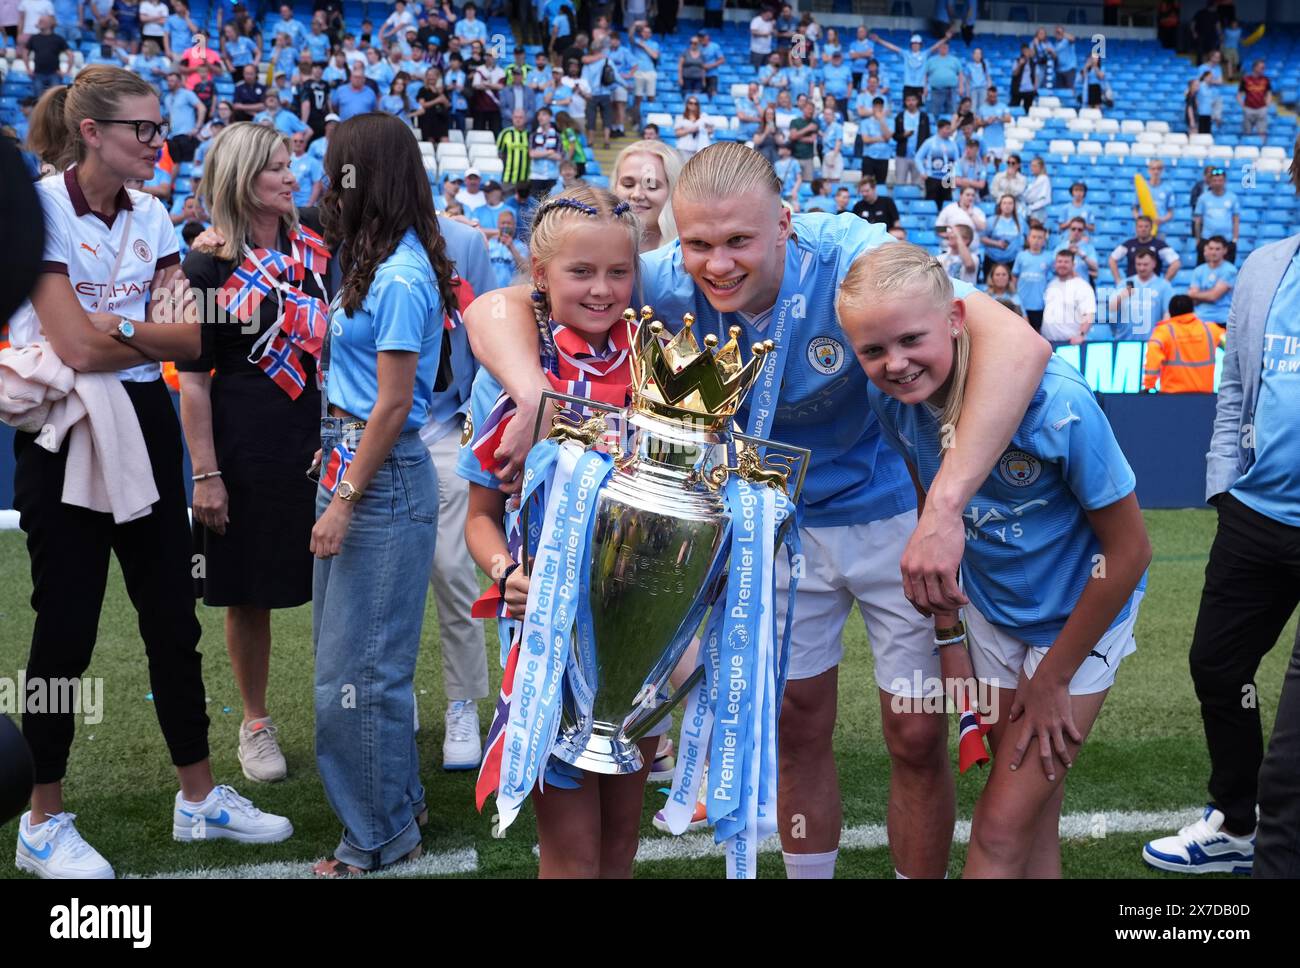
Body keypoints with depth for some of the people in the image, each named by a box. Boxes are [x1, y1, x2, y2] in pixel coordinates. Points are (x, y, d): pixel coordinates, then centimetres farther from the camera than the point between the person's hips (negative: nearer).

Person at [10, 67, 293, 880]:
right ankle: (44, 824, 17)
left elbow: (189, 338, -2)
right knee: (66, 628, 1)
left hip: (146, 425, 6)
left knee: (173, 616, 10)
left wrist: (113, 328, -19)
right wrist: (157, 332, -6)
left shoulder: (152, 216, 7)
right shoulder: (39, 209, -12)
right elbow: (77, 346, -19)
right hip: (63, 434, -6)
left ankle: (200, 797, 23)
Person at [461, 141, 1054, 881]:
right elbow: (497, 309, -20)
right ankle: (810, 873, 34)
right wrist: (535, 393, -42)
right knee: (798, 728, 14)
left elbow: (1018, 345, -45)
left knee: (918, 738, 1)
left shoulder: (850, 259, -32)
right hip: (783, 526, 3)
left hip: (897, 515, -3)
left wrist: (945, 507, -54)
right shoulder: (673, 283, -21)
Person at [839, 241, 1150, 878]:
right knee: (1033, 812, 16)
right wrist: (947, 633, 7)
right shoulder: (892, 396, -16)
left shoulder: (1056, 404, -32)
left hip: (1080, 617, -4)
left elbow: (1129, 551, -21)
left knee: (1001, 832, -4)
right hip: (991, 612, 5)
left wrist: (1051, 679, -13)